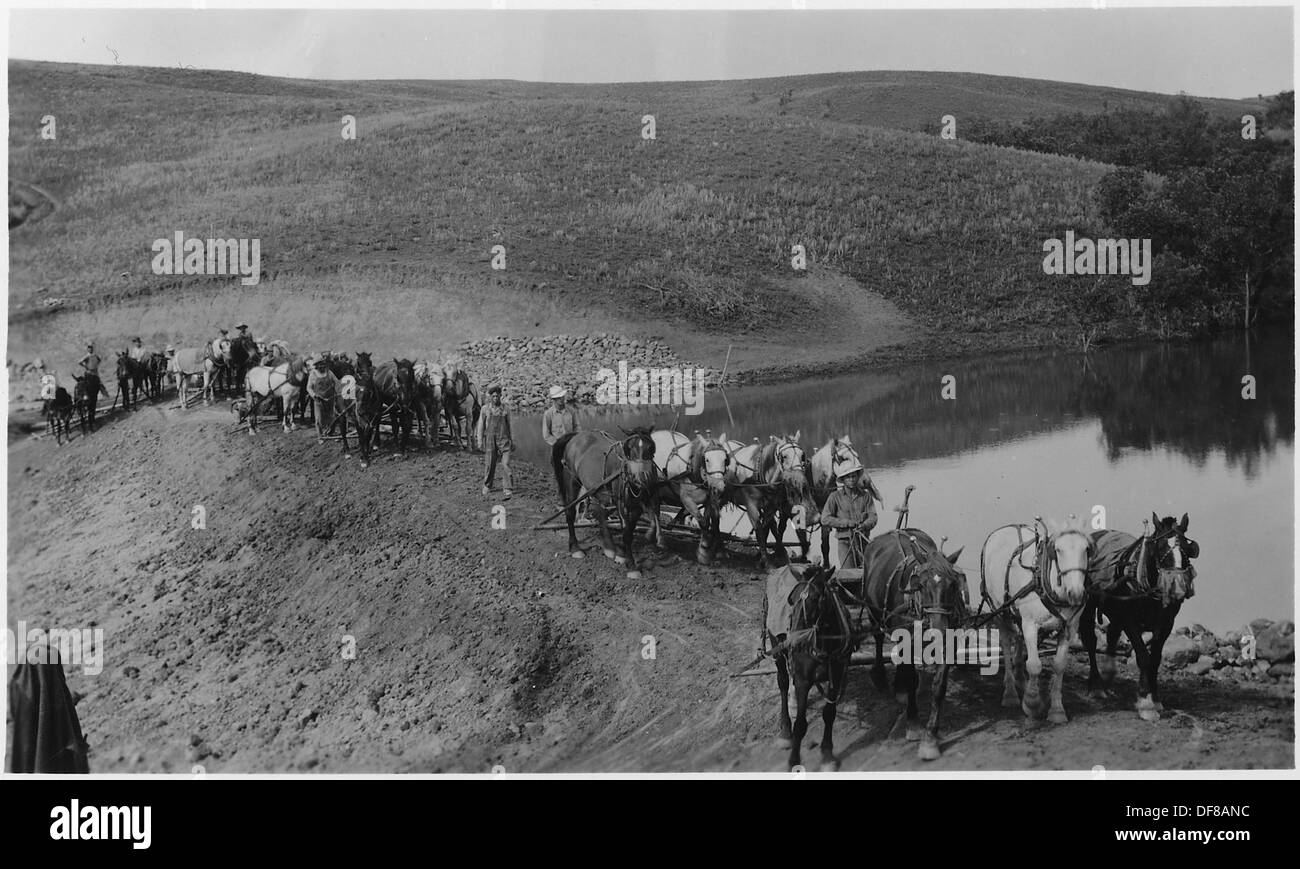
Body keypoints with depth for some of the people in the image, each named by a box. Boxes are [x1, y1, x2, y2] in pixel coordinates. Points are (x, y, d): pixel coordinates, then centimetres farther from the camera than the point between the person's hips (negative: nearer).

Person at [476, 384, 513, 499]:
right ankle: (487, 486, 27)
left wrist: (511, 441, 18)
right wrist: (480, 442, 3)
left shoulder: (505, 409, 5)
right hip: (490, 440, 0)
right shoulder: (485, 409, 4)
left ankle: (507, 489, -9)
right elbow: (481, 426, 7)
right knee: (490, 465, 7)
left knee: (506, 464, -10)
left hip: (503, 439, 0)